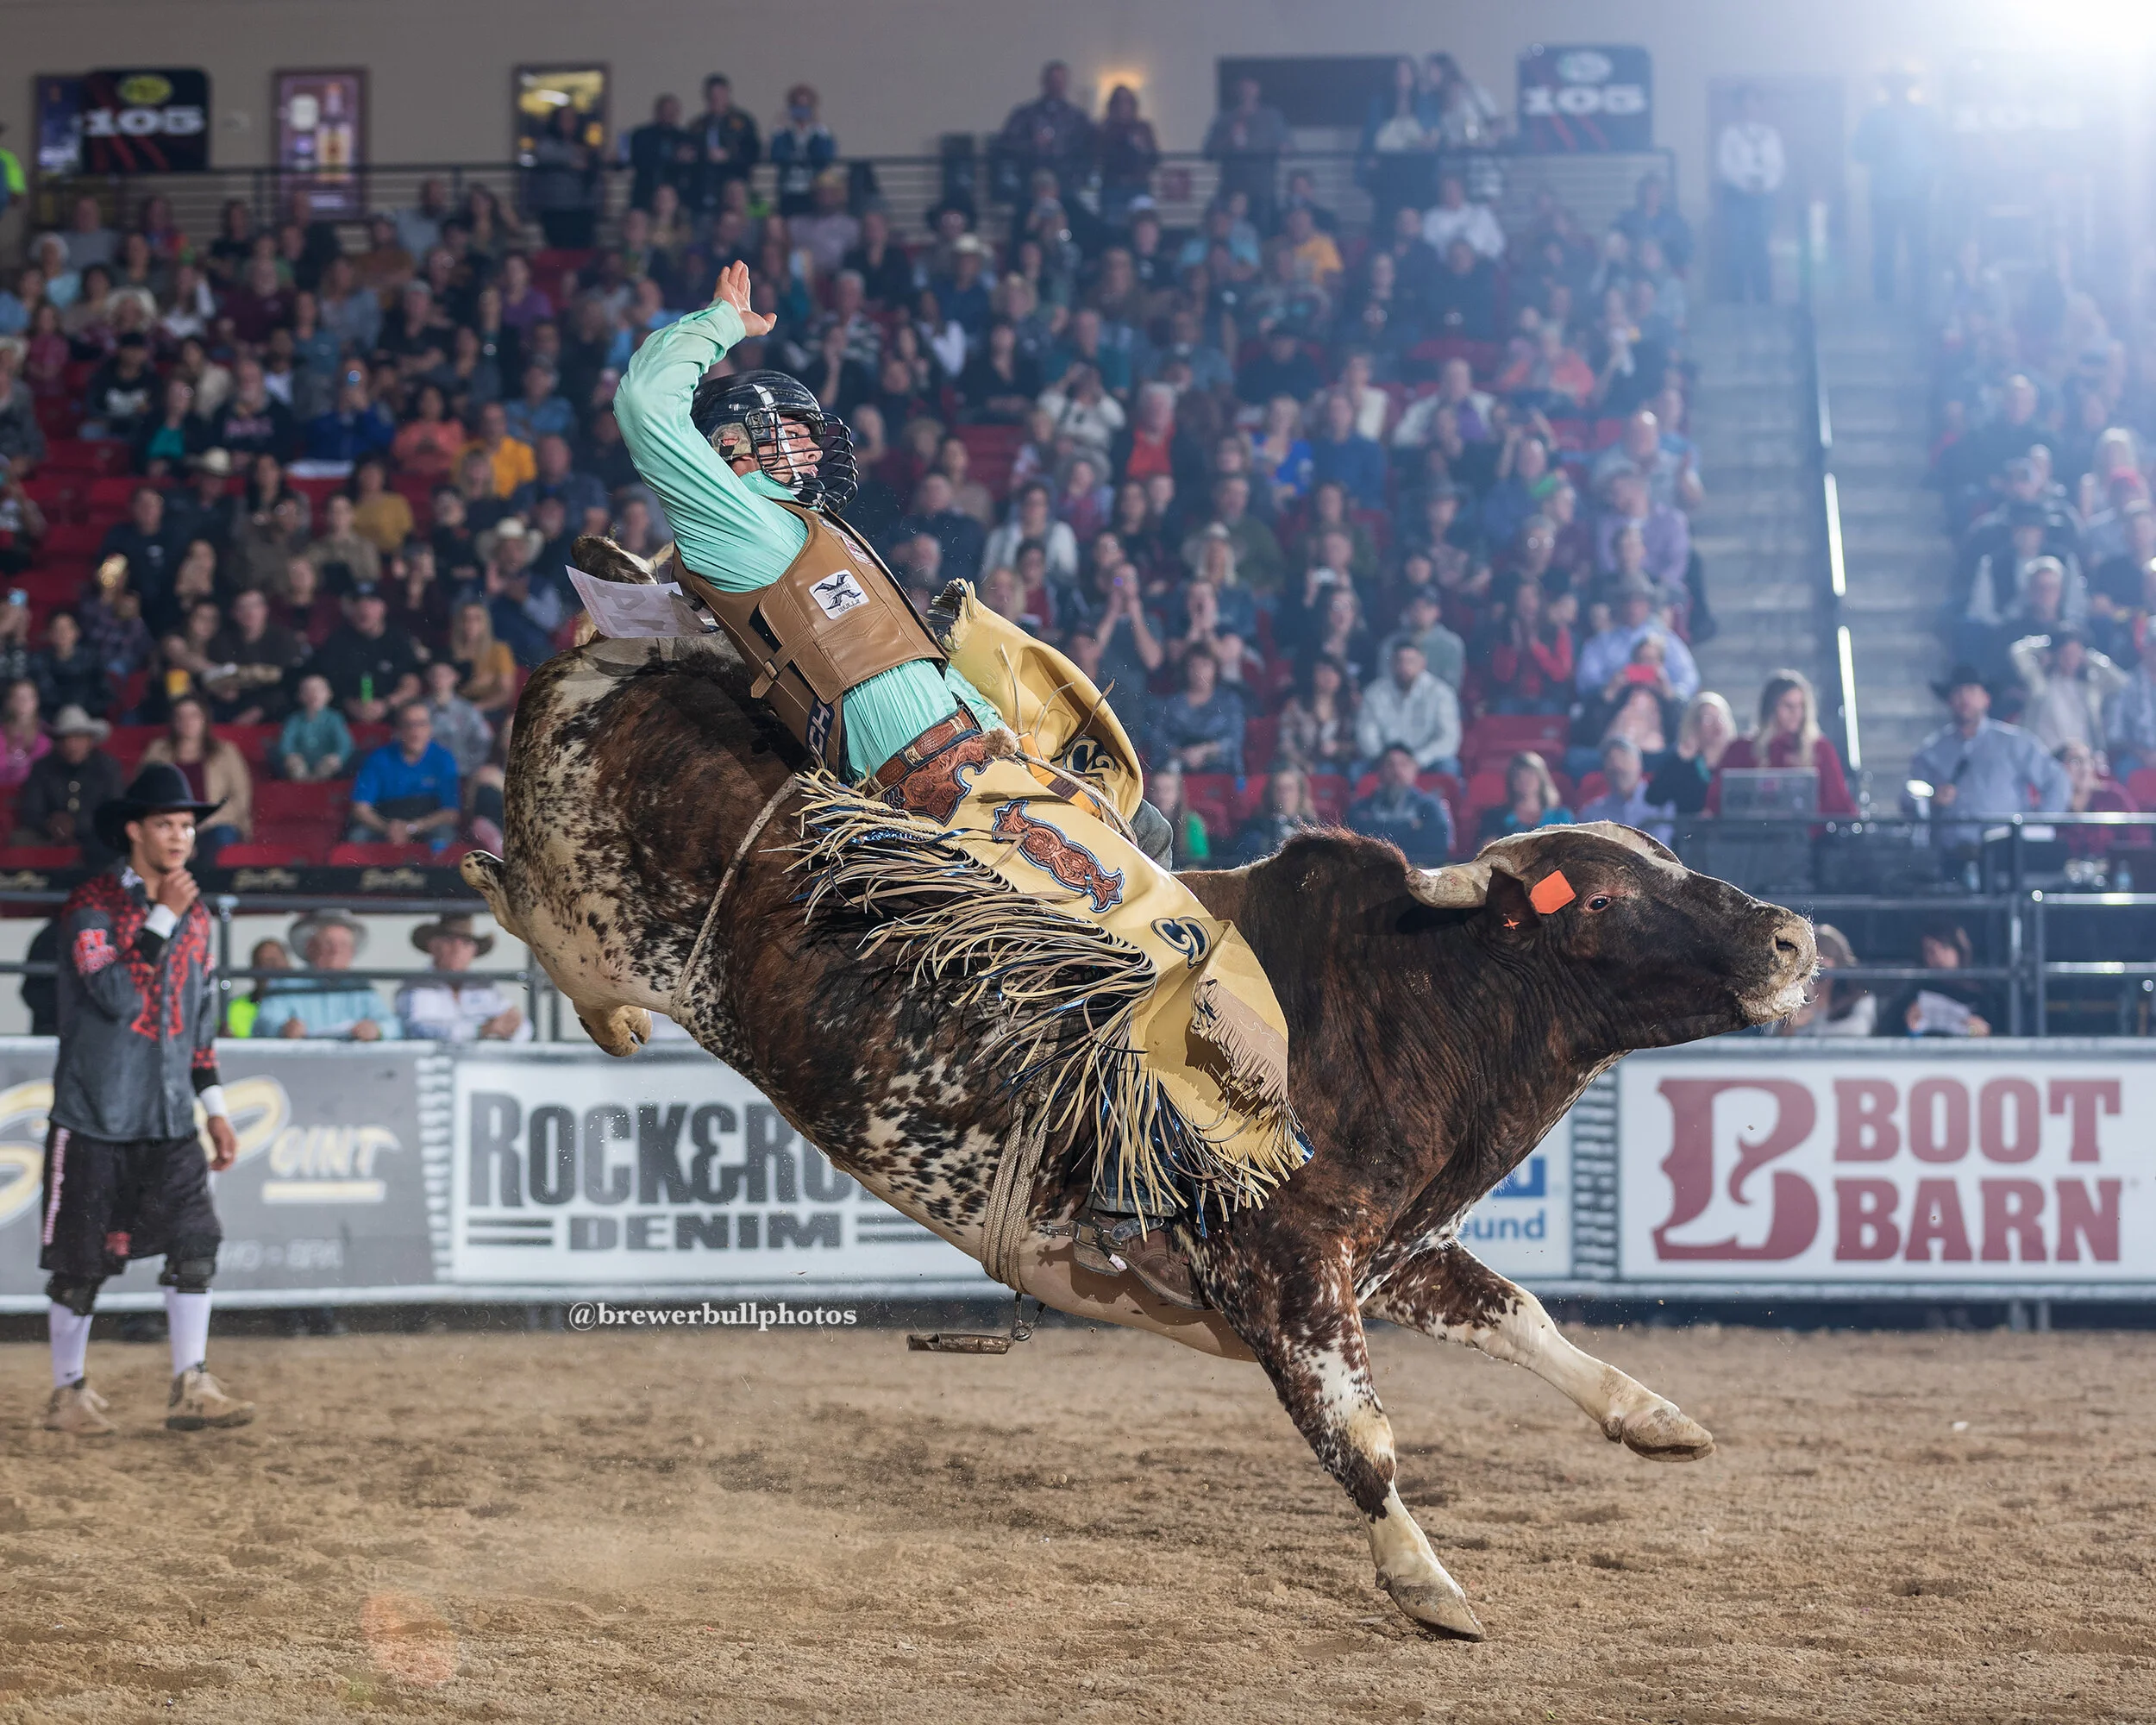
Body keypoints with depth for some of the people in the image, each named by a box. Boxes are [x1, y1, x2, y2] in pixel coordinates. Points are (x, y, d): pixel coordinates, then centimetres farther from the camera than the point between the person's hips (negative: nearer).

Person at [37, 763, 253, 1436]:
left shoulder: (195, 913, 11)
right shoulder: (91, 905, -9)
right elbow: (115, 996, -22)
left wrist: (216, 1110, 15)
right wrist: (162, 919, -19)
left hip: (170, 1121, 5)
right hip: (94, 1118, -5)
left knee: (195, 1243, -5)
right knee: (79, 1261, 2)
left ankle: (191, 1387, -1)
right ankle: (68, 1392, 14)